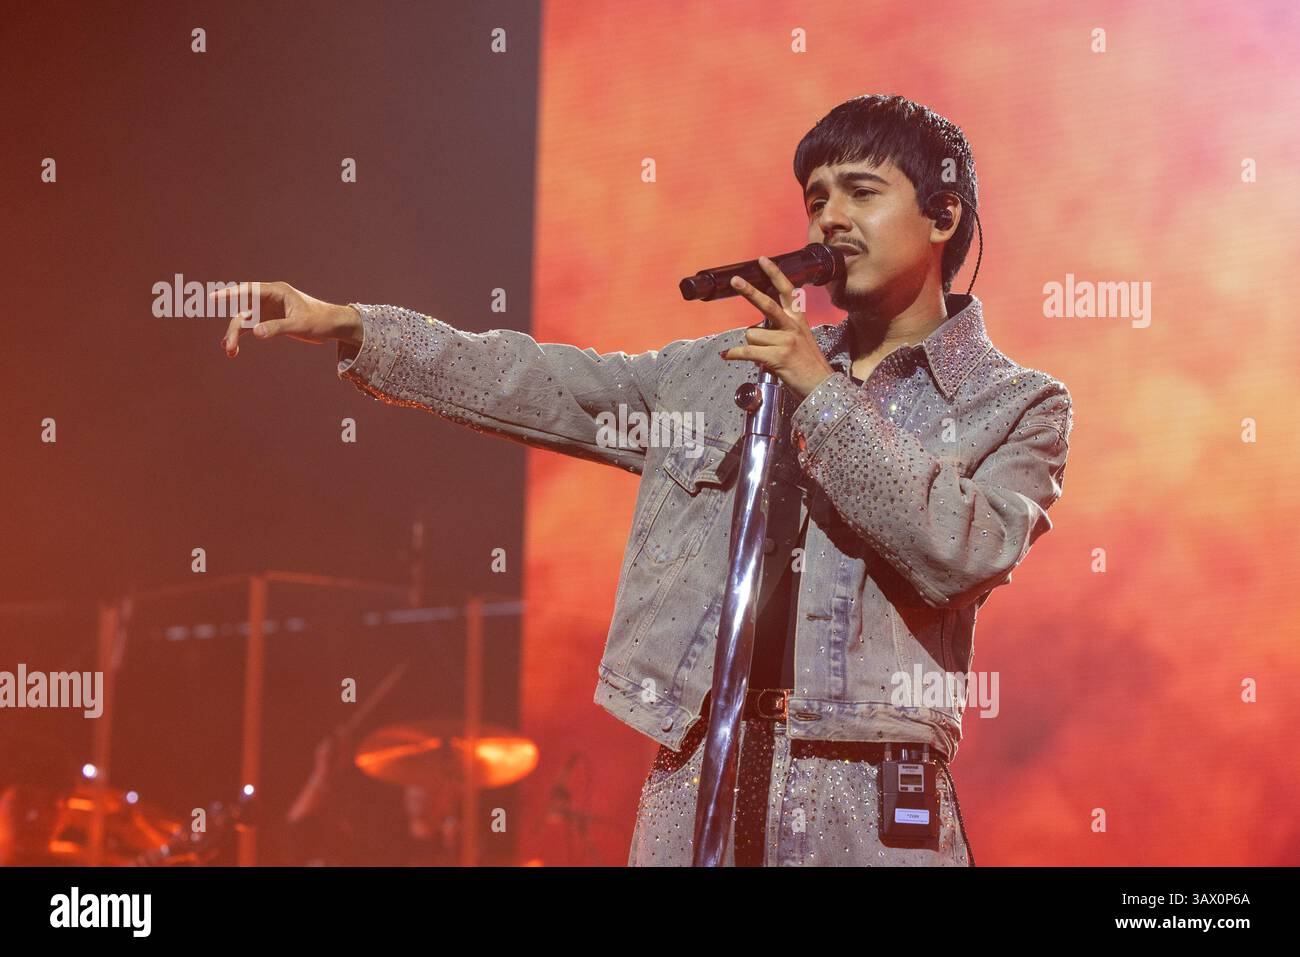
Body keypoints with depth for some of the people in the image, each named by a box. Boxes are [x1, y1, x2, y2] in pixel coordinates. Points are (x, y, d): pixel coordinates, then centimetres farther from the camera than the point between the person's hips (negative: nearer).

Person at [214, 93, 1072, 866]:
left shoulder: (1019, 409, 6)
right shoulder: (729, 372, 16)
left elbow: (958, 554, -11)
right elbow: (538, 385, 13)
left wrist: (823, 394, -10)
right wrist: (351, 326, 5)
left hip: (872, 807, -3)